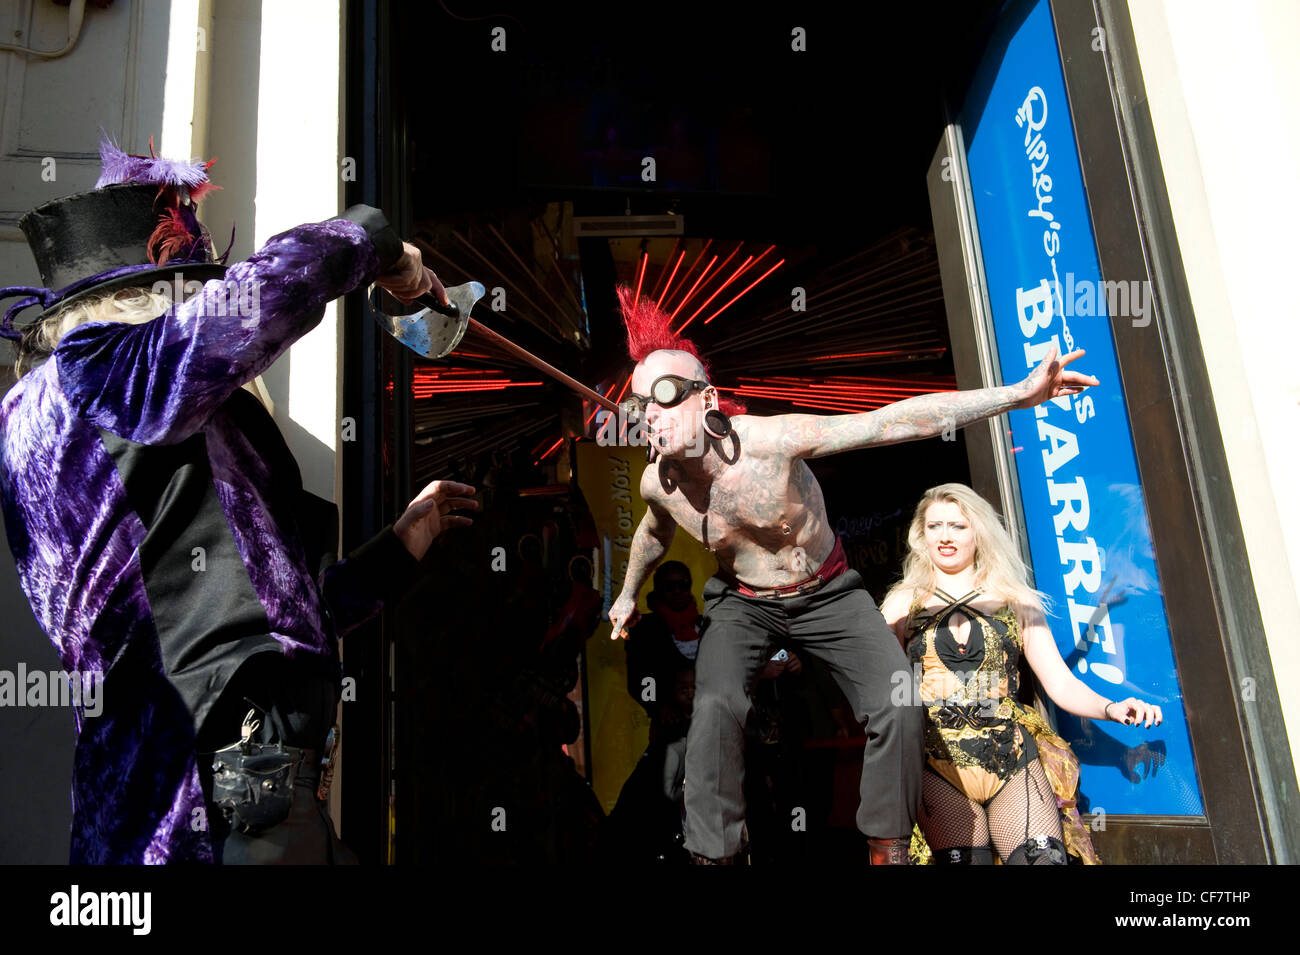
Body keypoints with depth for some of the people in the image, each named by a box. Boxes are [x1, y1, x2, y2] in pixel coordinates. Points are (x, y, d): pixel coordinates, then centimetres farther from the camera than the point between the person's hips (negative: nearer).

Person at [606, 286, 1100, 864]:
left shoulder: (770, 440, -31)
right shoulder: (658, 484, -17)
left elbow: (898, 421, -32)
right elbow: (653, 533, 10)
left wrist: (1019, 394, -36)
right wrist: (628, 594, 27)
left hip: (827, 593, -1)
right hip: (743, 604, 2)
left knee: (897, 705, -18)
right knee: (716, 705, -26)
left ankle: (889, 849, 4)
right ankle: (711, 855, -10)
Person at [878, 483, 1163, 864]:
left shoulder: (1016, 601, 14)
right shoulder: (903, 602, 12)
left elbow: (1061, 683, 9)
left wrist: (1110, 708, -9)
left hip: (1015, 760, 1)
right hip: (939, 766, -1)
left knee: (1044, 857, -16)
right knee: (965, 860, -13)